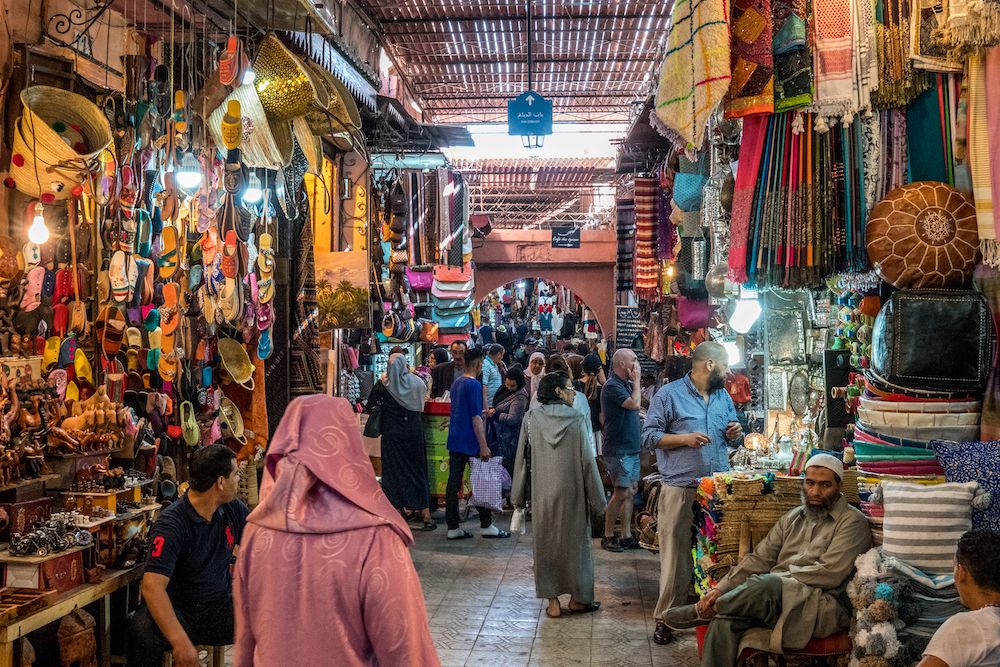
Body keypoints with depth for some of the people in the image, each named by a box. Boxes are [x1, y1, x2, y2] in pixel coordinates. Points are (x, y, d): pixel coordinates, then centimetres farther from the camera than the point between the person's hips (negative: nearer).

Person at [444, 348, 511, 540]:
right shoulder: (474, 385, -13)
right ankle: (486, 525, 10)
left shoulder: (456, 383, 12)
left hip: (454, 440, 8)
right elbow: (475, 418, -17)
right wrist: (483, 445, -17)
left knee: (453, 482, 5)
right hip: (470, 442, -8)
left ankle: (453, 527, 7)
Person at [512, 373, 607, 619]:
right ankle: (577, 598, 20)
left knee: (546, 542, 10)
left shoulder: (531, 419, -3)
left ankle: (553, 601, 11)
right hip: (572, 493, -1)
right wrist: (596, 497, 0)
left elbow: (522, 459, 1)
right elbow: (587, 460, -7)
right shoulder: (577, 420, -8)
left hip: (542, 492, 1)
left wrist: (518, 495, 9)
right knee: (574, 540, 12)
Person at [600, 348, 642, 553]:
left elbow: (636, 408, 15)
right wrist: (636, 381, -12)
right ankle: (608, 536, 4)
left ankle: (626, 536, 16)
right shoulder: (613, 386, -16)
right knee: (622, 492, -6)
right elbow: (635, 404, -24)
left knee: (630, 491, 10)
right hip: (618, 449, -9)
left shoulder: (626, 384, 13)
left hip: (631, 447, 9)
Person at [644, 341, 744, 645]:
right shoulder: (669, 394, -5)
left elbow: (730, 428, 26)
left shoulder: (723, 396, 14)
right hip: (680, 491, -5)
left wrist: (733, 432, 3)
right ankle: (665, 618, 8)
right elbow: (649, 436, -6)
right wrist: (684, 438, -17)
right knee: (676, 555, -2)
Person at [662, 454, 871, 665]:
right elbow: (759, 559, 13)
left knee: (767, 584, -35)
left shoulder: (852, 521, 1)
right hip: (775, 597, 6)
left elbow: (830, 574, -12)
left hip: (825, 607, -5)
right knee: (725, 620, -25)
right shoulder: (793, 517, 20)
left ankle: (699, 613, -12)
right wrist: (720, 589, -2)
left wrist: (779, 578, -11)